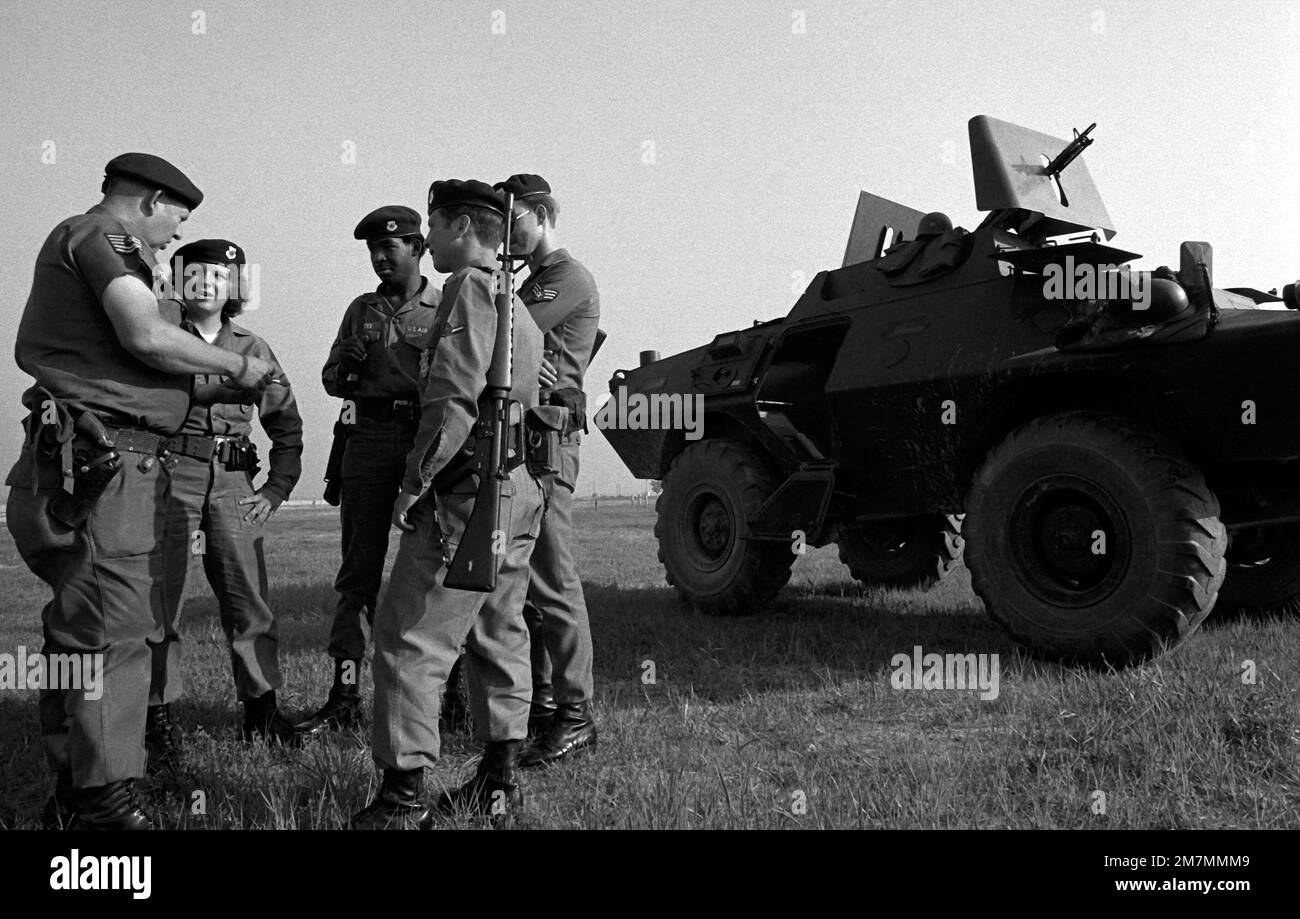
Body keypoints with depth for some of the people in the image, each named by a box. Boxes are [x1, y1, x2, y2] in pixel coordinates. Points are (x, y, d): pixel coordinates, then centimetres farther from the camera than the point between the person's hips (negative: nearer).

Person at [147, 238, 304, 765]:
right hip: (169, 475, -2)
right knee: (159, 598, -3)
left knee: (249, 598, 4)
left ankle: (261, 710, 16)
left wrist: (275, 490, 9)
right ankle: (158, 717, 7)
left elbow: (287, 426, 17)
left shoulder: (252, 350, 11)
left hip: (232, 483, 2)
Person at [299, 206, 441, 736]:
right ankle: (345, 696, 7)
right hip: (369, 440, 3)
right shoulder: (362, 310, 17)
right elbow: (332, 381, 17)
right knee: (359, 570, 2)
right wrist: (350, 364, -4)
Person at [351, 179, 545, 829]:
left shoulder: (470, 287, -9)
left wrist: (415, 482, -14)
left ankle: (404, 794, -3)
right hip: (521, 489, 10)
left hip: (471, 491, -10)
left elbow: (455, 397, -20)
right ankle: (499, 781, 22)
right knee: (499, 634, 14)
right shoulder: (517, 305, 21)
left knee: (408, 639, -6)